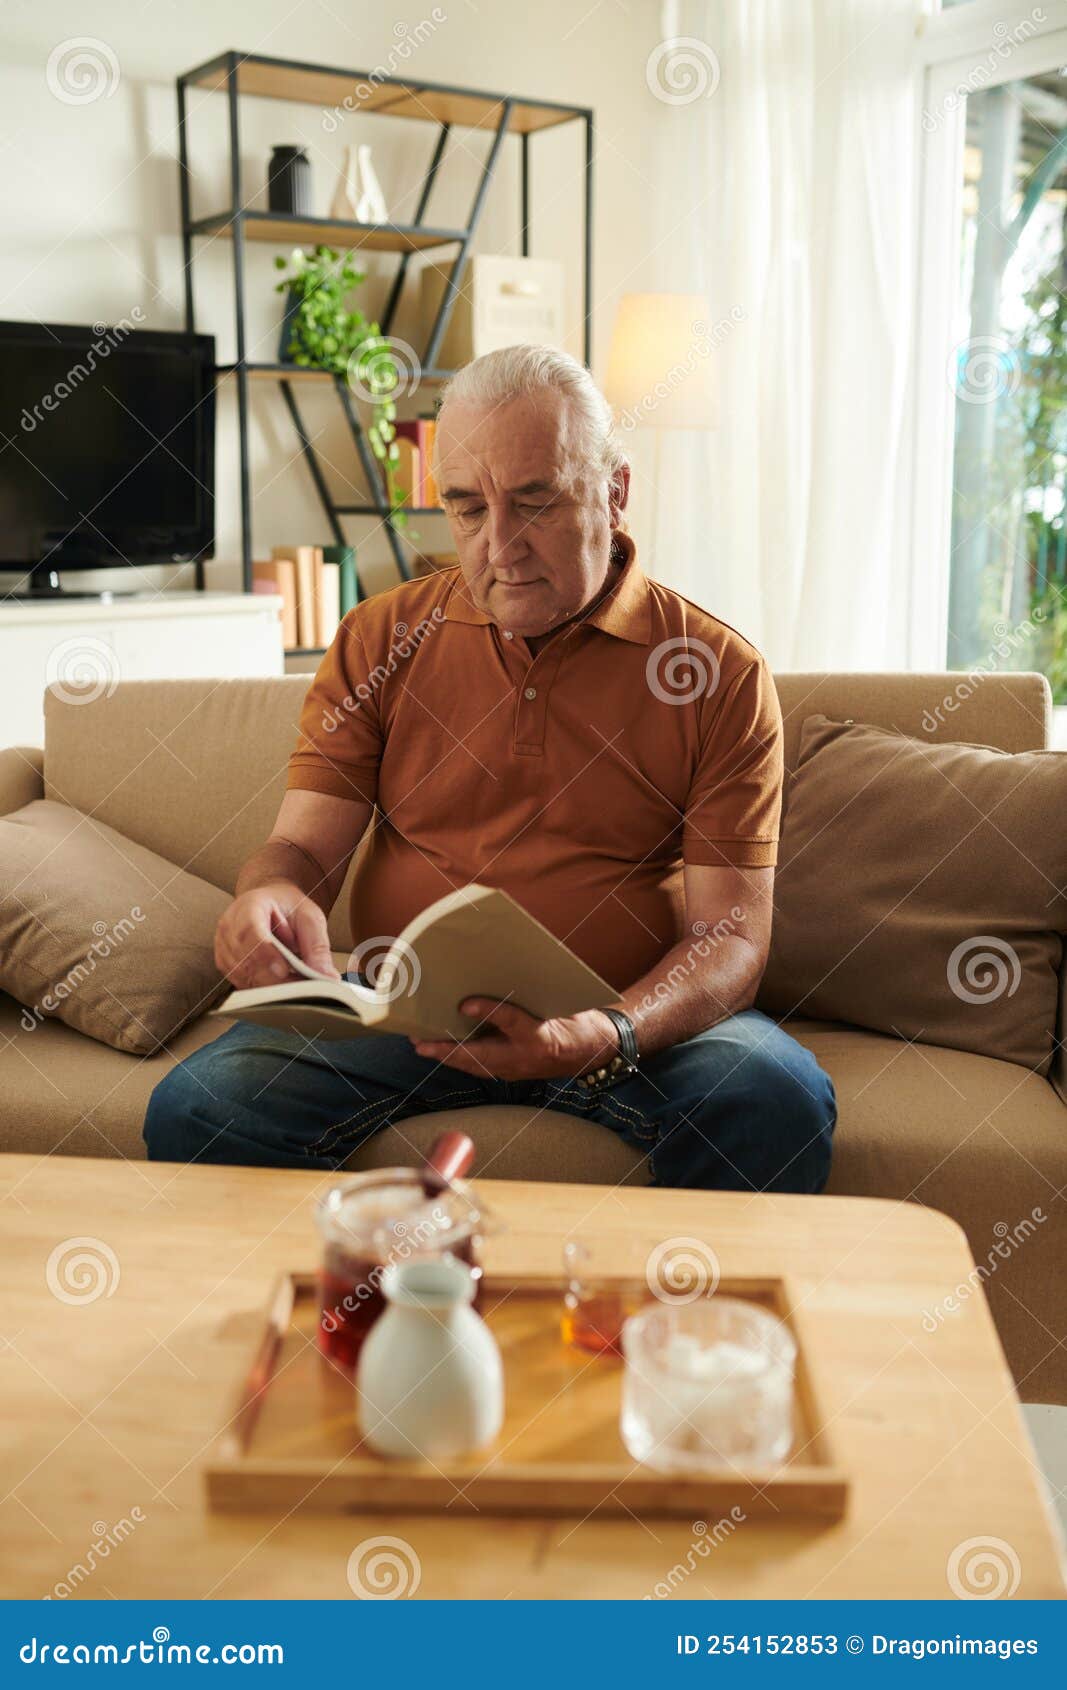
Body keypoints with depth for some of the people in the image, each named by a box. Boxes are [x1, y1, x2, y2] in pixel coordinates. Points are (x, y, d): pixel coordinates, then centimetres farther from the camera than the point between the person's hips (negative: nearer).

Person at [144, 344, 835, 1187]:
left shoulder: (719, 672, -1)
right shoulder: (380, 639, 8)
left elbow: (732, 935, -5)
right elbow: (306, 842, 5)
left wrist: (605, 1036, -26)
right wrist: (271, 895, -21)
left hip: (639, 1015, -1)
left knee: (778, 1103, -30)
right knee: (193, 1109, -23)